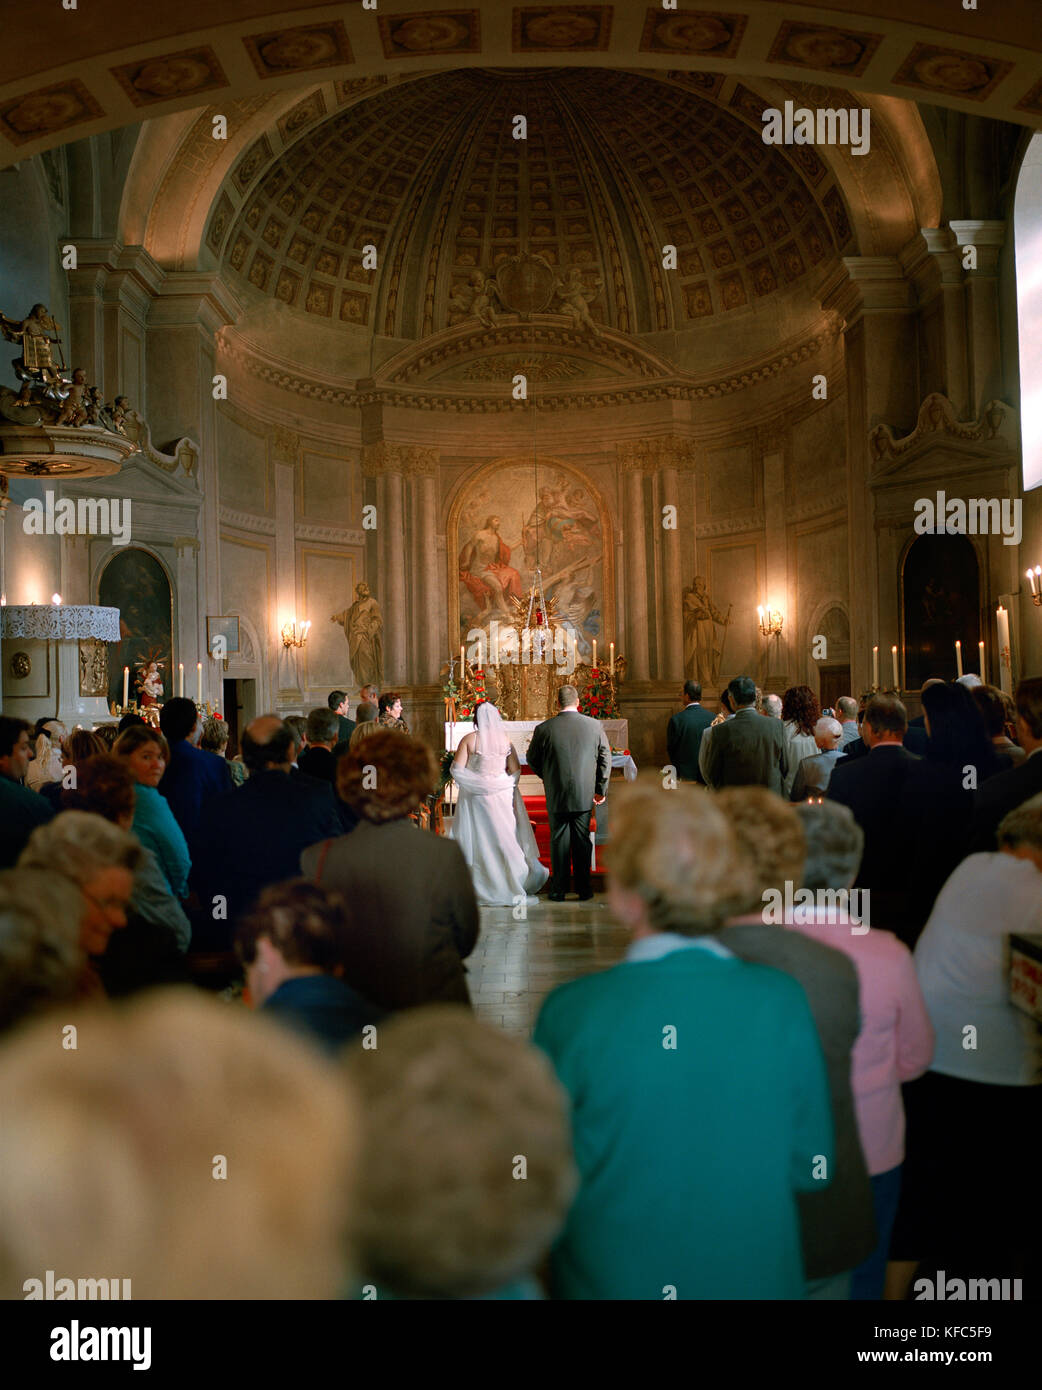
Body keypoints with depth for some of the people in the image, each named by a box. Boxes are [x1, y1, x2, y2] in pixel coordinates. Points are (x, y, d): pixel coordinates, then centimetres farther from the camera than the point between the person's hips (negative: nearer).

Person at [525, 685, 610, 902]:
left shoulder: (543, 729, -9)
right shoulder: (595, 725, -3)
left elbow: (532, 760, 3)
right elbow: (605, 758, 3)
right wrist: (601, 789, 13)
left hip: (556, 796, -1)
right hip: (585, 794, 1)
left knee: (559, 841, 7)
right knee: (582, 841, 10)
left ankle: (558, 890, 12)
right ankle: (583, 889, 15)